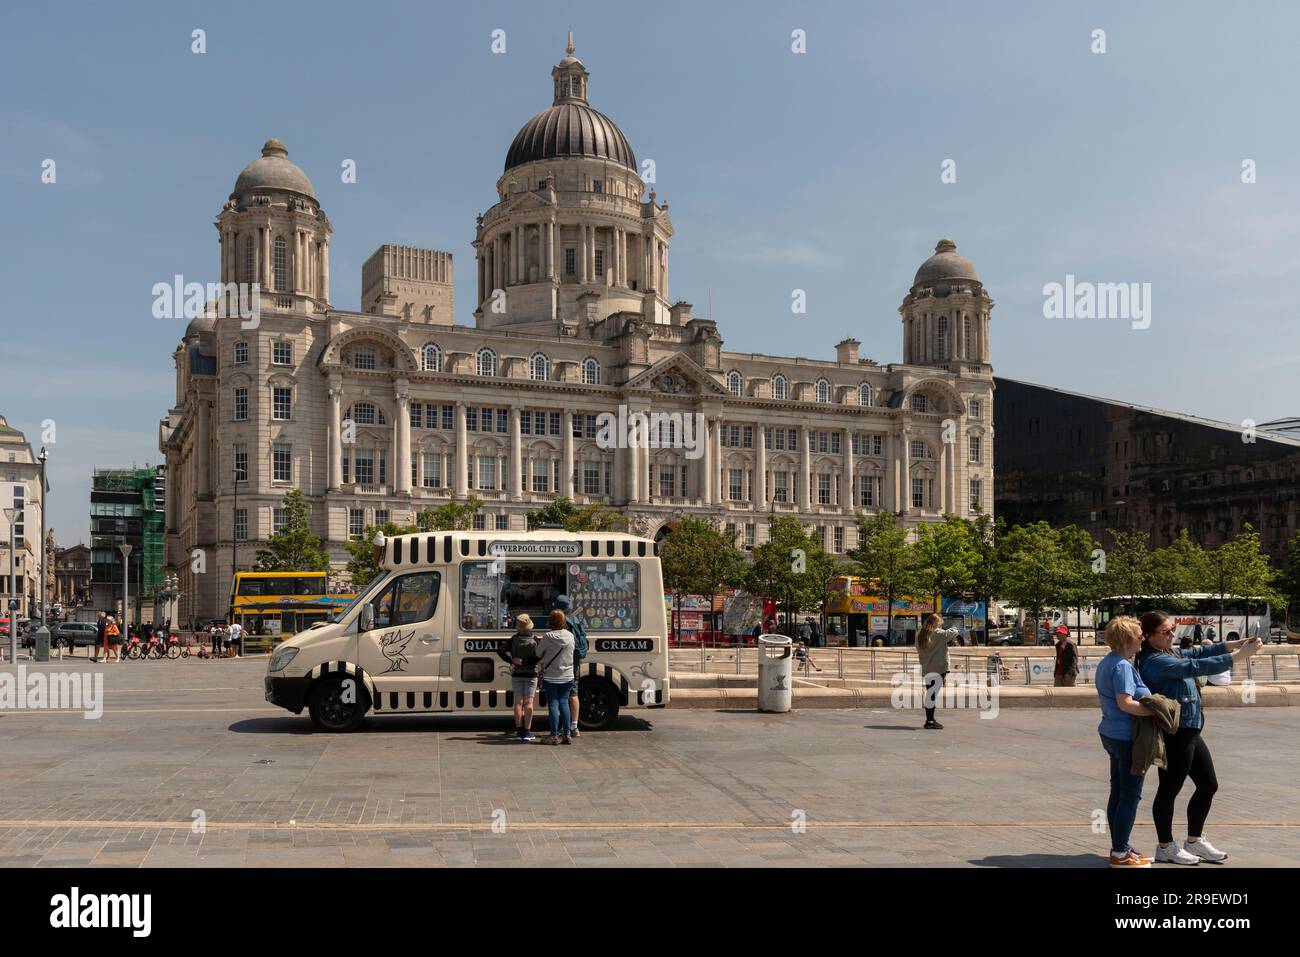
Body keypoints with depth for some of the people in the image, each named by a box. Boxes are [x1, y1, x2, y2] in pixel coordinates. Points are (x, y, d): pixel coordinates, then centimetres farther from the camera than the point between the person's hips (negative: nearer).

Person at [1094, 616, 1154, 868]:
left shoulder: (1106, 663, 12)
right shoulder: (1123, 666, -19)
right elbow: (1125, 703, -26)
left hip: (1111, 733, 10)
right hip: (1127, 736, -10)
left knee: (1118, 793, 15)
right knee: (1131, 795, -2)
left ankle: (1119, 847, 23)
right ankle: (1120, 853, 4)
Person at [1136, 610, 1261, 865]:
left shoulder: (1170, 653, 12)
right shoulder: (1154, 661, -19)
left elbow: (1197, 652, 7)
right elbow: (1196, 666, -25)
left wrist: (1234, 644, -6)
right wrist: (1238, 656, -24)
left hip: (1189, 732, 10)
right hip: (1173, 735, -10)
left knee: (1208, 785, 17)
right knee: (1169, 789, 3)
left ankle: (1194, 840, 31)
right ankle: (1166, 848, 17)